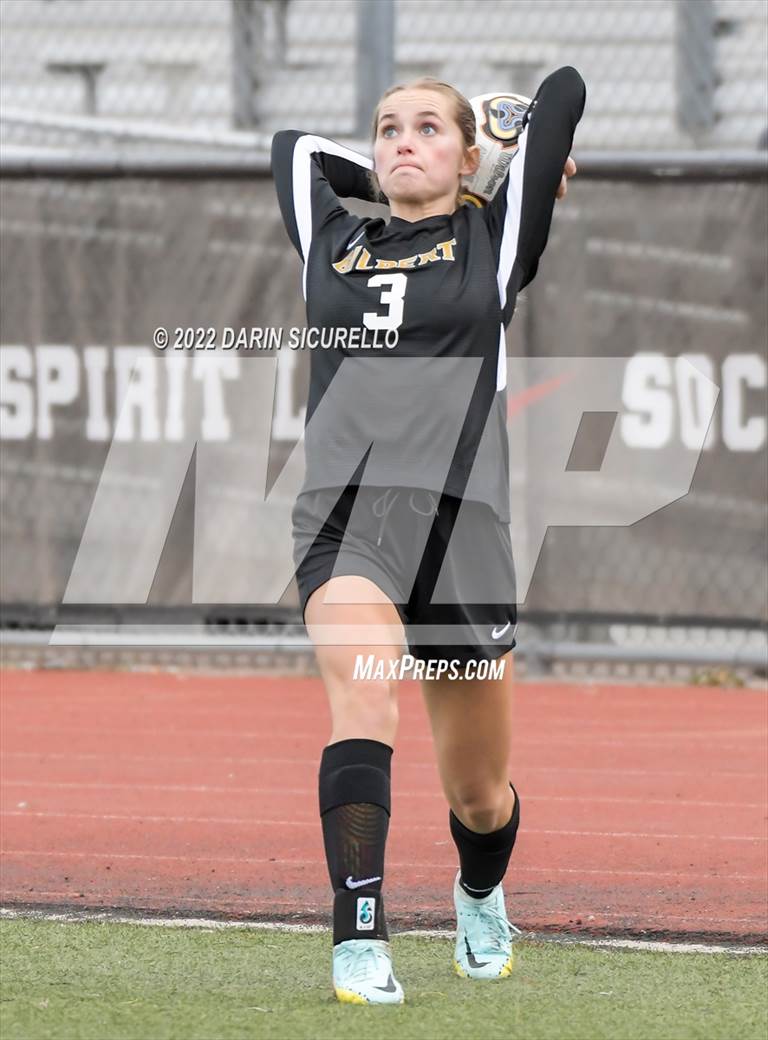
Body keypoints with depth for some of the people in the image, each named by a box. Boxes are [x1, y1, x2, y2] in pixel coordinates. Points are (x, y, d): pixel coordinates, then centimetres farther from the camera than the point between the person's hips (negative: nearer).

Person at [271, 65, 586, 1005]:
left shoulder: (495, 240, 12)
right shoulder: (332, 246, 18)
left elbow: (564, 91, 15)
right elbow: (291, 145, 37)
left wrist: (530, 171, 32)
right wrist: (386, 182, 33)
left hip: (460, 517, 0)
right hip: (344, 517, 0)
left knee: (479, 796, 10)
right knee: (363, 698, -29)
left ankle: (480, 896, 44)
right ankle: (359, 944, -35)